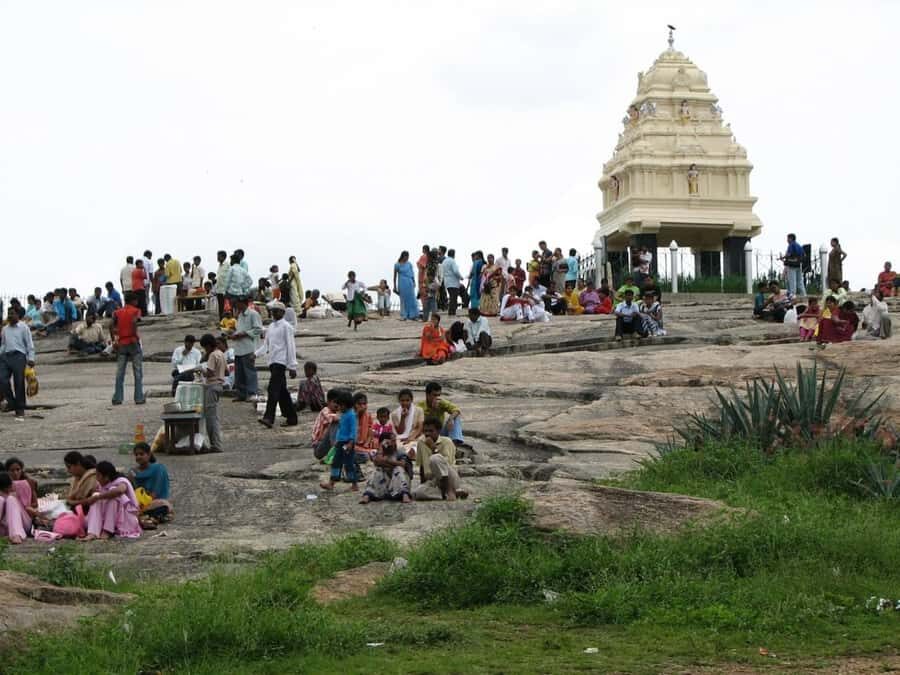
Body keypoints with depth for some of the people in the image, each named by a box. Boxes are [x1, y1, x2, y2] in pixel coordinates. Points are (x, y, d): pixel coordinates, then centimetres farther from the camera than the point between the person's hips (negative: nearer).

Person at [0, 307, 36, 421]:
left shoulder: (23, 328, 3)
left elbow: (29, 344, -1)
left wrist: (31, 358, -10)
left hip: (19, 356, -5)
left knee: (19, 384, -4)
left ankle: (20, 411, 3)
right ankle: (10, 401, 8)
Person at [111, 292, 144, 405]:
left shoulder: (117, 313, 9)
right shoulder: (136, 311, -2)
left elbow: (111, 326, -4)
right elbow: (134, 321, -22)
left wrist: (114, 340, 0)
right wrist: (135, 336, -16)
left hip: (121, 344, 4)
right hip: (133, 343, -4)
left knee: (119, 373, 8)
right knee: (138, 372, 3)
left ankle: (117, 398, 4)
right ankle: (139, 398, 0)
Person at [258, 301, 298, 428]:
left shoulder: (286, 327, -6)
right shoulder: (271, 327, 17)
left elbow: (291, 347, -9)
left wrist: (292, 366, -12)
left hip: (281, 361, -8)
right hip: (273, 362, 8)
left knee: (273, 389, -18)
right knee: (282, 391, 10)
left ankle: (269, 418, -25)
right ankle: (291, 418, 17)